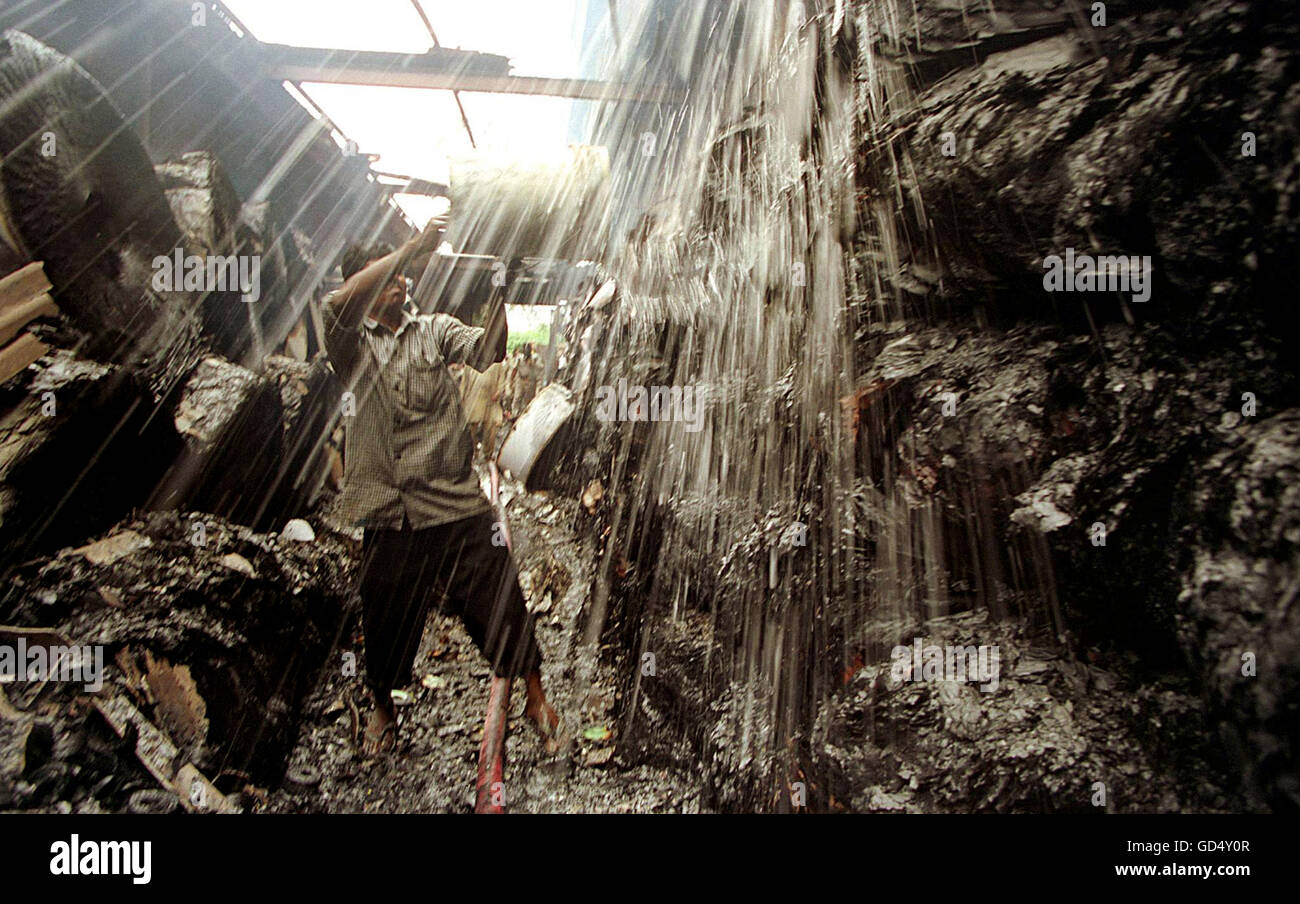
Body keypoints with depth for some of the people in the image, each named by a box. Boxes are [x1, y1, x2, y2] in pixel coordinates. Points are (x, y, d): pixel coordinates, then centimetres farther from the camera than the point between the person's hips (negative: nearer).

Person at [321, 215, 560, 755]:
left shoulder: (434, 329, 9)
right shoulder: (351, 343, 4)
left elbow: (487, 350, -8)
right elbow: (338, 306, -18)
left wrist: (497, 291, -23)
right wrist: (412, 248, -21)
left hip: (459, 508, 1)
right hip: (388, 519, 0)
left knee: (502, 609, 5)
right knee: (386, 624, 14)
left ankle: (536, 699, 28)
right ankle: (382, 709, 42)